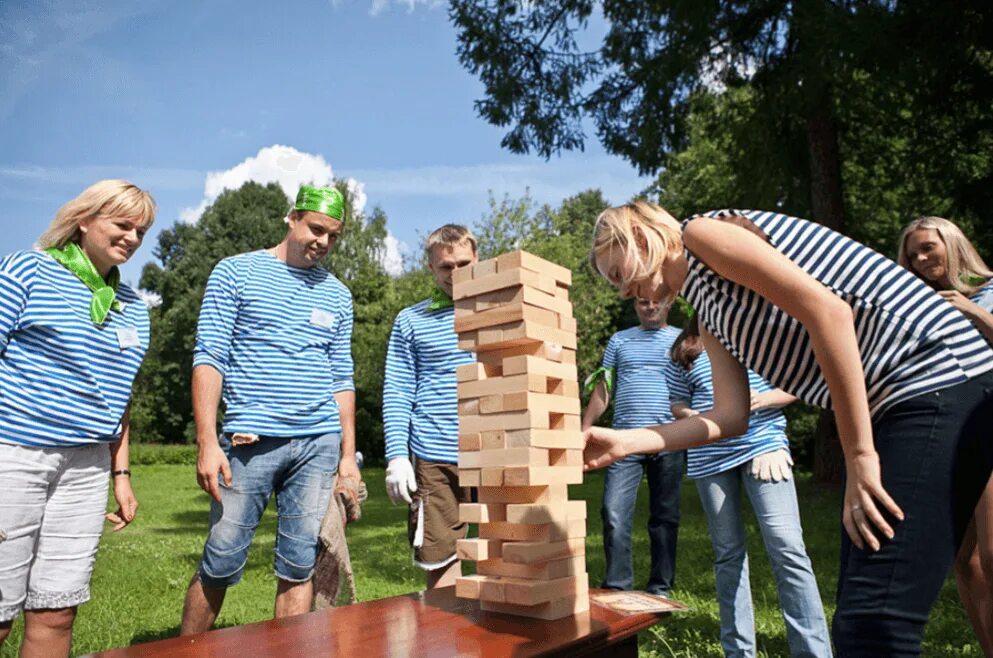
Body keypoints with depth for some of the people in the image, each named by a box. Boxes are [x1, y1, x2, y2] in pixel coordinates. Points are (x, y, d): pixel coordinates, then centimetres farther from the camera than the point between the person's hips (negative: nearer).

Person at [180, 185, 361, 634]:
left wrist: (348, 454, 11)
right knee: (220, 563, 4)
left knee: (300, 566, 7)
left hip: (320, 444, 3)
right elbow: (209, 359, -3)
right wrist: (207, 443, -11)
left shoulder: (337, 295, 13)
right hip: (251, 441, -3)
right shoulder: (236, 273, 3)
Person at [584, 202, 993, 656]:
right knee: (859, 619, 12)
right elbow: (730, 416, 11)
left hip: (938, 383, -10)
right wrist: (623, 443, 7)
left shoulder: (701, 232, -7)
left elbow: (827, 308, -19)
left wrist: (859, 455, -17)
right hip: (893, 404, 10)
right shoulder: (710, 317, 20)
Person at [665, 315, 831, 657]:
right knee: (728, 553, 9)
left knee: (788, 548, -12)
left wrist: (760, 400, -13)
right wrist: (691, 415, -10)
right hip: (709, 458, 2)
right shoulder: (684, 350, 8)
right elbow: (677, 404, 13)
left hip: (764, 446, -2)